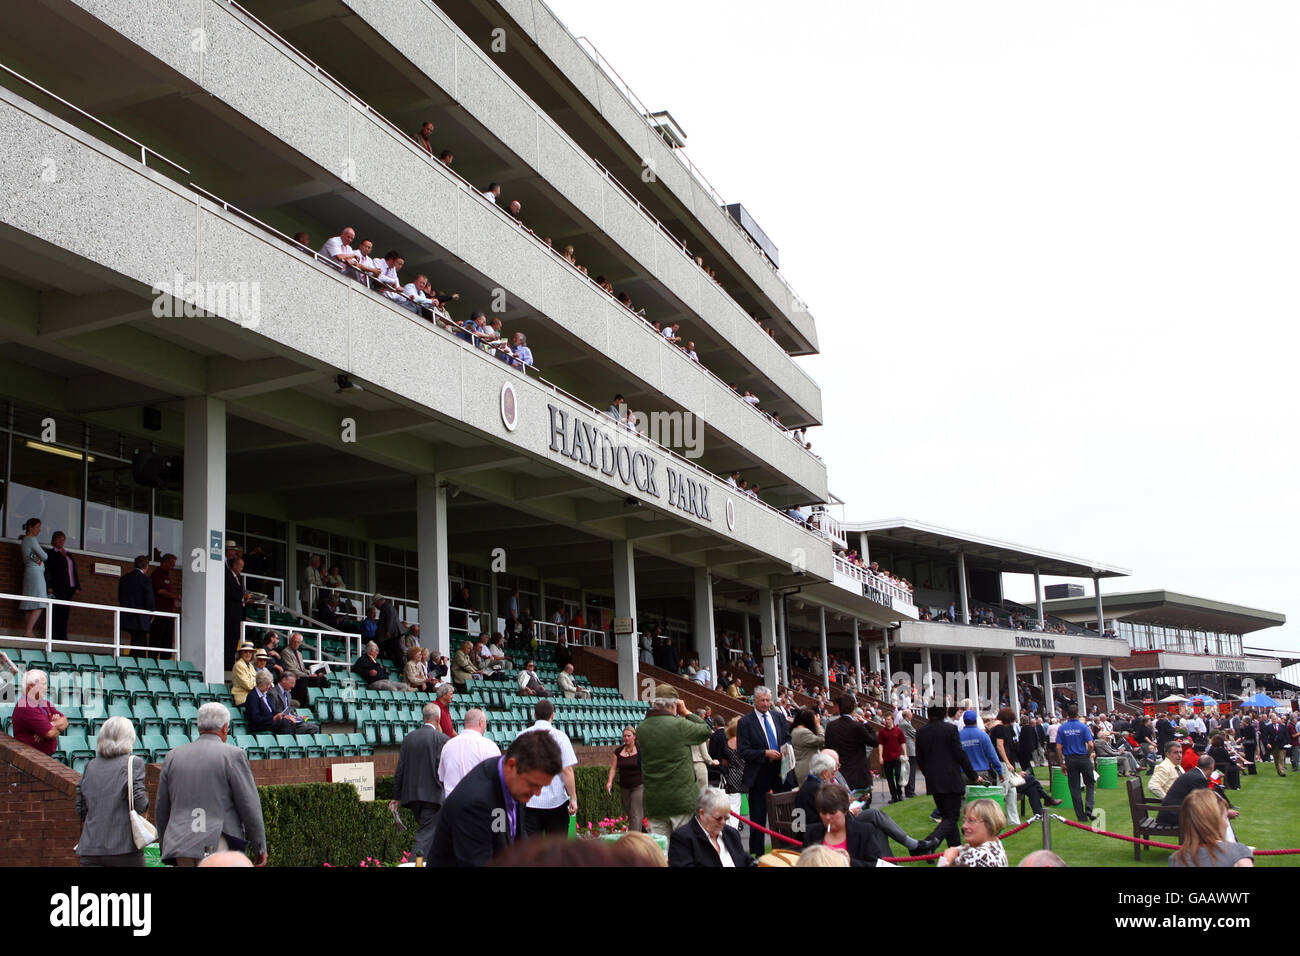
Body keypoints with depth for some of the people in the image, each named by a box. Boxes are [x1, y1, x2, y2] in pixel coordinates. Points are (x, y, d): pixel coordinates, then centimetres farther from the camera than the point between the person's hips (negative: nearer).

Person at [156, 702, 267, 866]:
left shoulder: (173, 756, 10)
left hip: (180, 845, 5)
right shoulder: (233, 755, -5)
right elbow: (249, 805, -4)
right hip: (217, 845, -5)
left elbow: (161, 809, 16)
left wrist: (166, 848, 26)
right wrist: (260, 847, 5)